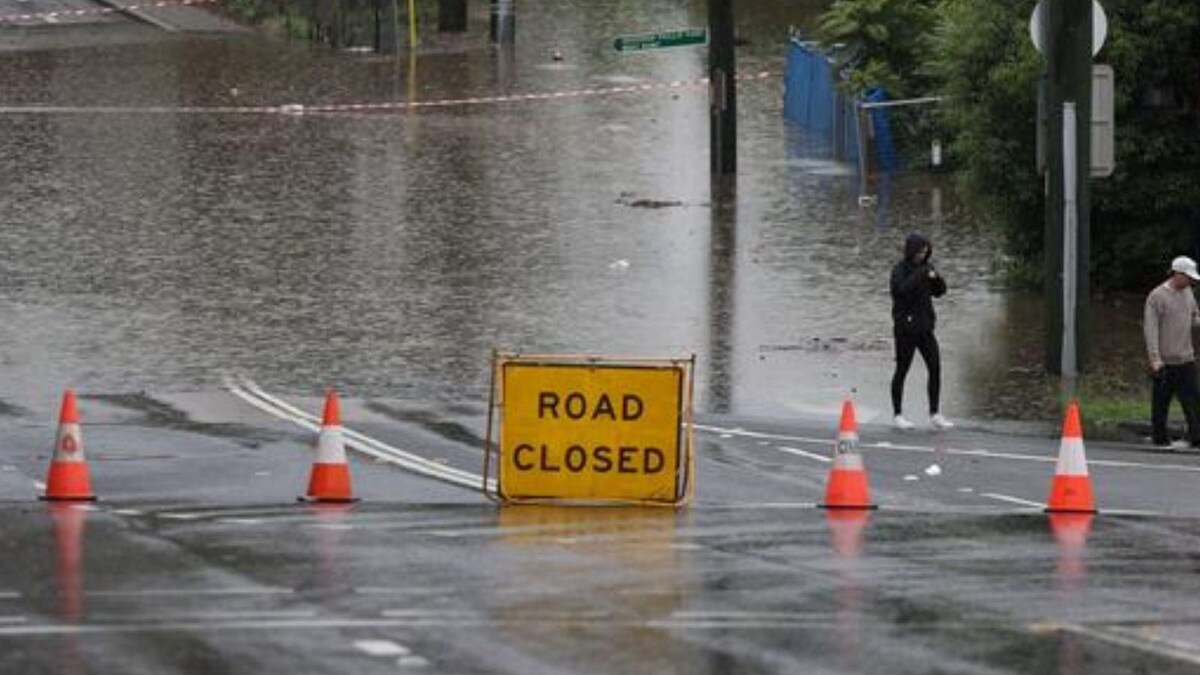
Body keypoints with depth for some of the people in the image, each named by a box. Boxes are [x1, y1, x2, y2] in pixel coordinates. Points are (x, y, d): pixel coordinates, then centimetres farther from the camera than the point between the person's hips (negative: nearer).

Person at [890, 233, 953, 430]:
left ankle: (934, 414, 4)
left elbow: (939, 291, 9)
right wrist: (919, 275, -29)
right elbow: (901, 290, -27)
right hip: (905, 327, -5)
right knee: (902, 370, 3)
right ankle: (898, 415, 13)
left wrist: (935, 278, -11)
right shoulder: (900, 270, -10)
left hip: (925, 327, 5)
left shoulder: (925, 267, 8)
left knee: (935, 368, -2)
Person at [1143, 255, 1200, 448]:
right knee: (1161, 401, 1)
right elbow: (1150, 329, -13)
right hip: (1165, 361, -6)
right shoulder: (1157, 296, -10)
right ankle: (1159, 437, 11)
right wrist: (1155, 358, -18)